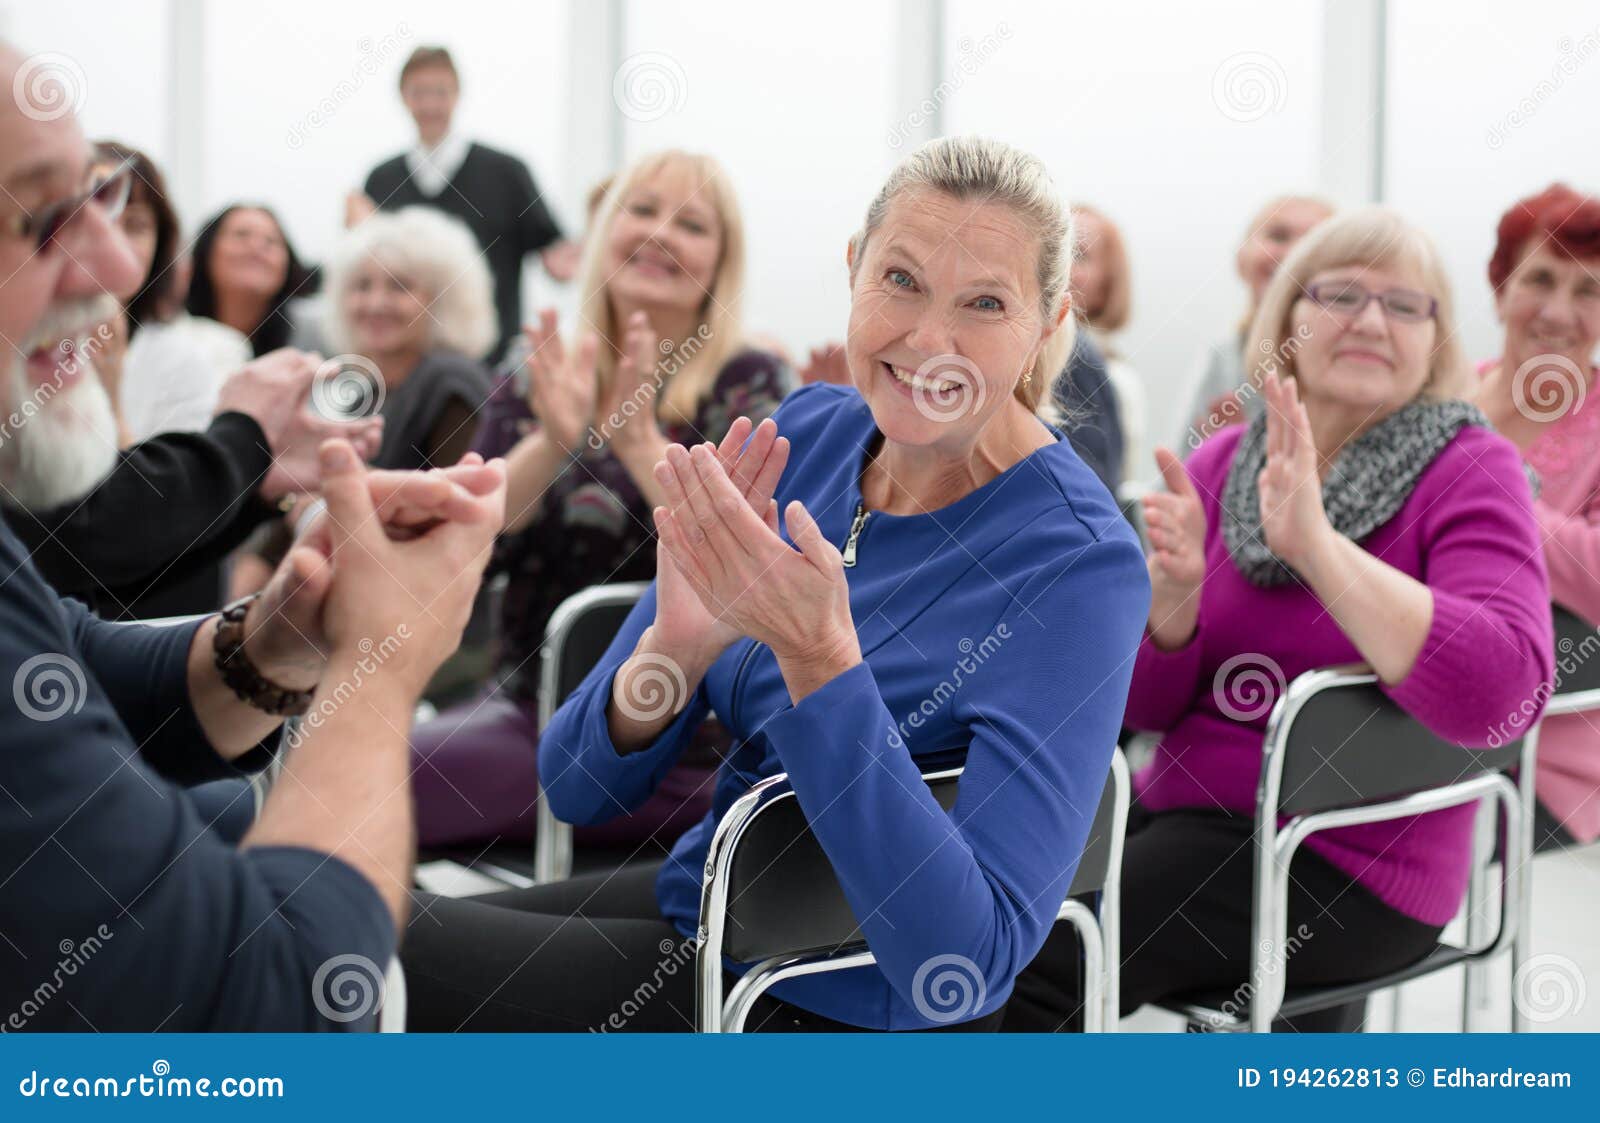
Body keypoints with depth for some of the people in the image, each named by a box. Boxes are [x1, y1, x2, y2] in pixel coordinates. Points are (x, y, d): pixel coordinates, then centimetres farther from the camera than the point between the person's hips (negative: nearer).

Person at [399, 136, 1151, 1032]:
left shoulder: (1080, 566, -24)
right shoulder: (806, 435, -6)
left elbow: (965, 964, -31)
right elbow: (580, 790, -6)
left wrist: (818, 655, -37)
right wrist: (676, 644, -28)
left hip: (832, 1011, -6)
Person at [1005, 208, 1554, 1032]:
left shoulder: (1471, 471, -9)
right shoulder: (1221, 463, 5)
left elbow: (1497, 691, -27)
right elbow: (1145, 703, 3)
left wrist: (1316, 546, -32)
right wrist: (1172, 592, -18)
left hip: (1346, 869, -6)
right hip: (1181, 809, 6)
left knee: (1041, 962, -19)